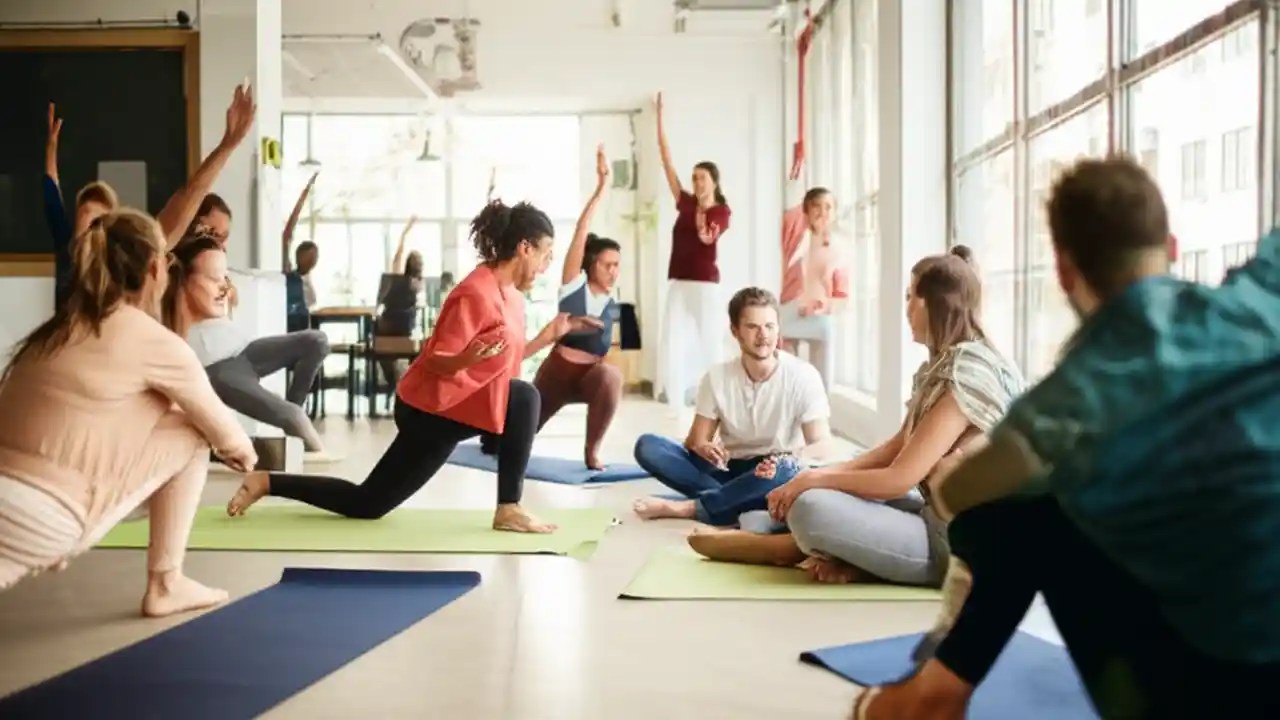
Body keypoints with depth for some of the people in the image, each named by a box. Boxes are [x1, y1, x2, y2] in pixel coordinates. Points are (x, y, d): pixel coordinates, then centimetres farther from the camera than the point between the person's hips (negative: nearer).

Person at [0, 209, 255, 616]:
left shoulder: (61, 325, 14)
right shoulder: (158, 343, -5)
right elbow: (220, 430, 9)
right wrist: (243, 452, 32)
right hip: (41, 521, -7)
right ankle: (165, 586, 13)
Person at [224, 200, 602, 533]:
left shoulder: (511, 294, 10)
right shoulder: (476, 294, -22)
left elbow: (504, 359, 11)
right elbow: (437, 361, -22)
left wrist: (552, 333, 11)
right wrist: (466, 359, -44)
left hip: (452, 407, 9)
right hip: (431, 410, -9)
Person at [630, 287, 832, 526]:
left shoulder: (803, 376, -12)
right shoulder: (717, 377, -4)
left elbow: (821, 444, -15)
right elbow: (695, 441, -3)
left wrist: (788, 459, -38)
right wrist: (704, 449, -29)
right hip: (728, 470, 3)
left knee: (787, 471, -40)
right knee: (647, 446, -18)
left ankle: (688, 508, -29)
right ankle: (739, 504, -31)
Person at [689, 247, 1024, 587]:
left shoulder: (969, 375, -20)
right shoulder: (943, 365, 11)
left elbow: (899, 478, -21)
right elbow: (895, 448, 11)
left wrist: (813, 480, -10)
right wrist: (824, 475, -2)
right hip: (935, 517, 10)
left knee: (810, 508, -25)